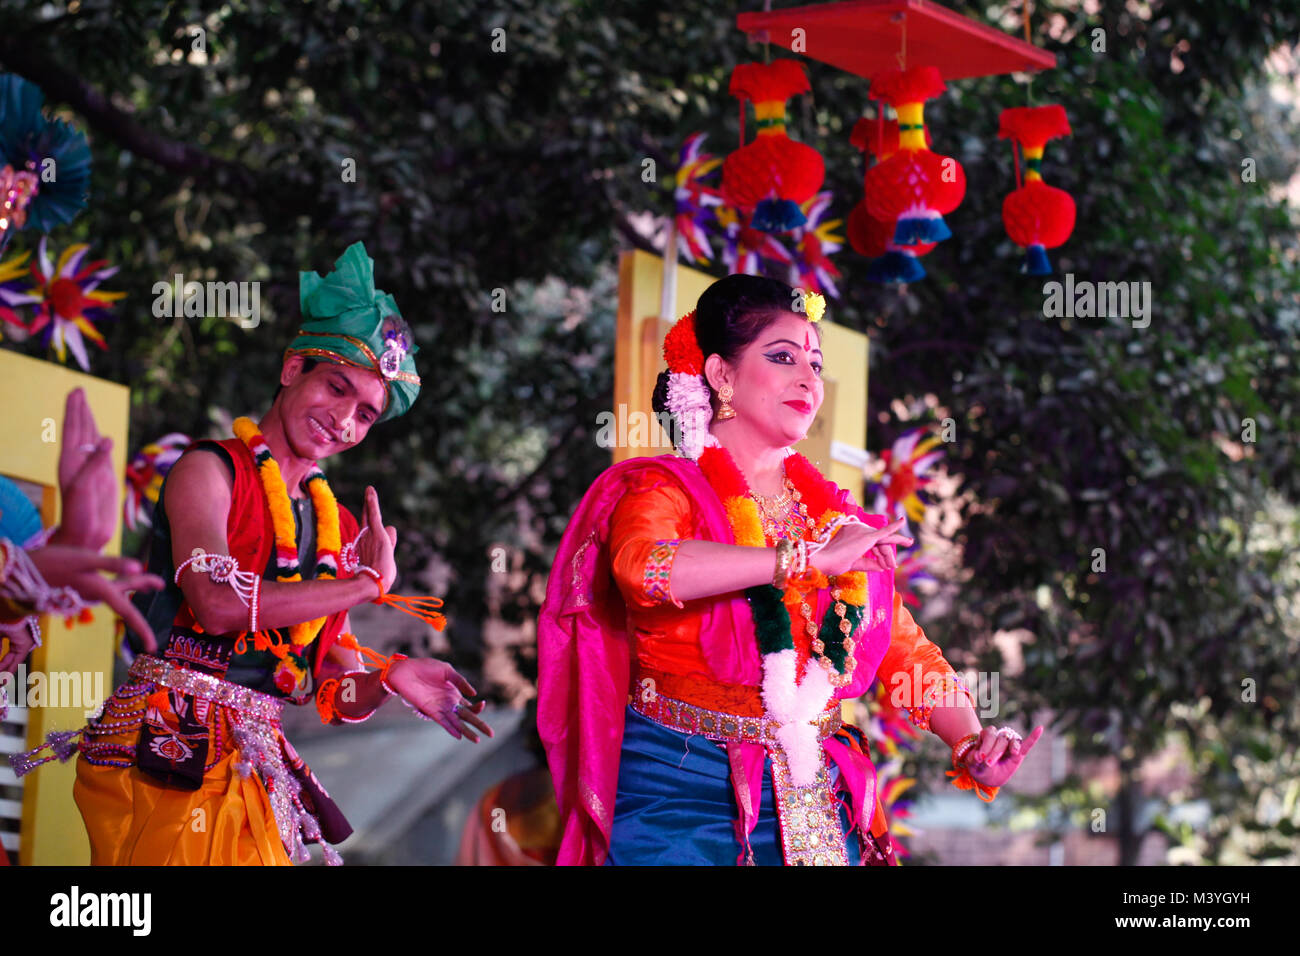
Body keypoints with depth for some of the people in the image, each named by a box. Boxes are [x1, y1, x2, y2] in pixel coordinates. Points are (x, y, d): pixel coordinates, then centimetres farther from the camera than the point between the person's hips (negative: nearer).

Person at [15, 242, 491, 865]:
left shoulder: (340, 528, 17)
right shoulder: (211, 470, 0)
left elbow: (335, 697, 16)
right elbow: (219, 604, -19)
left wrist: (387, 679, -9)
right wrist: (369, 583, -10)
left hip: (257, 762, 6)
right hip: (172, 746, -6)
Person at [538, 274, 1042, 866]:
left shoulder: (834, 517, 11)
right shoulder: (665, 492, -4)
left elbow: (906, 652, 13)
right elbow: (643, 566, -27)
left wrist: (971, 743, -6)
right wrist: (812, 558, -26)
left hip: (819, 808, 4)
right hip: (685, 796, -4)